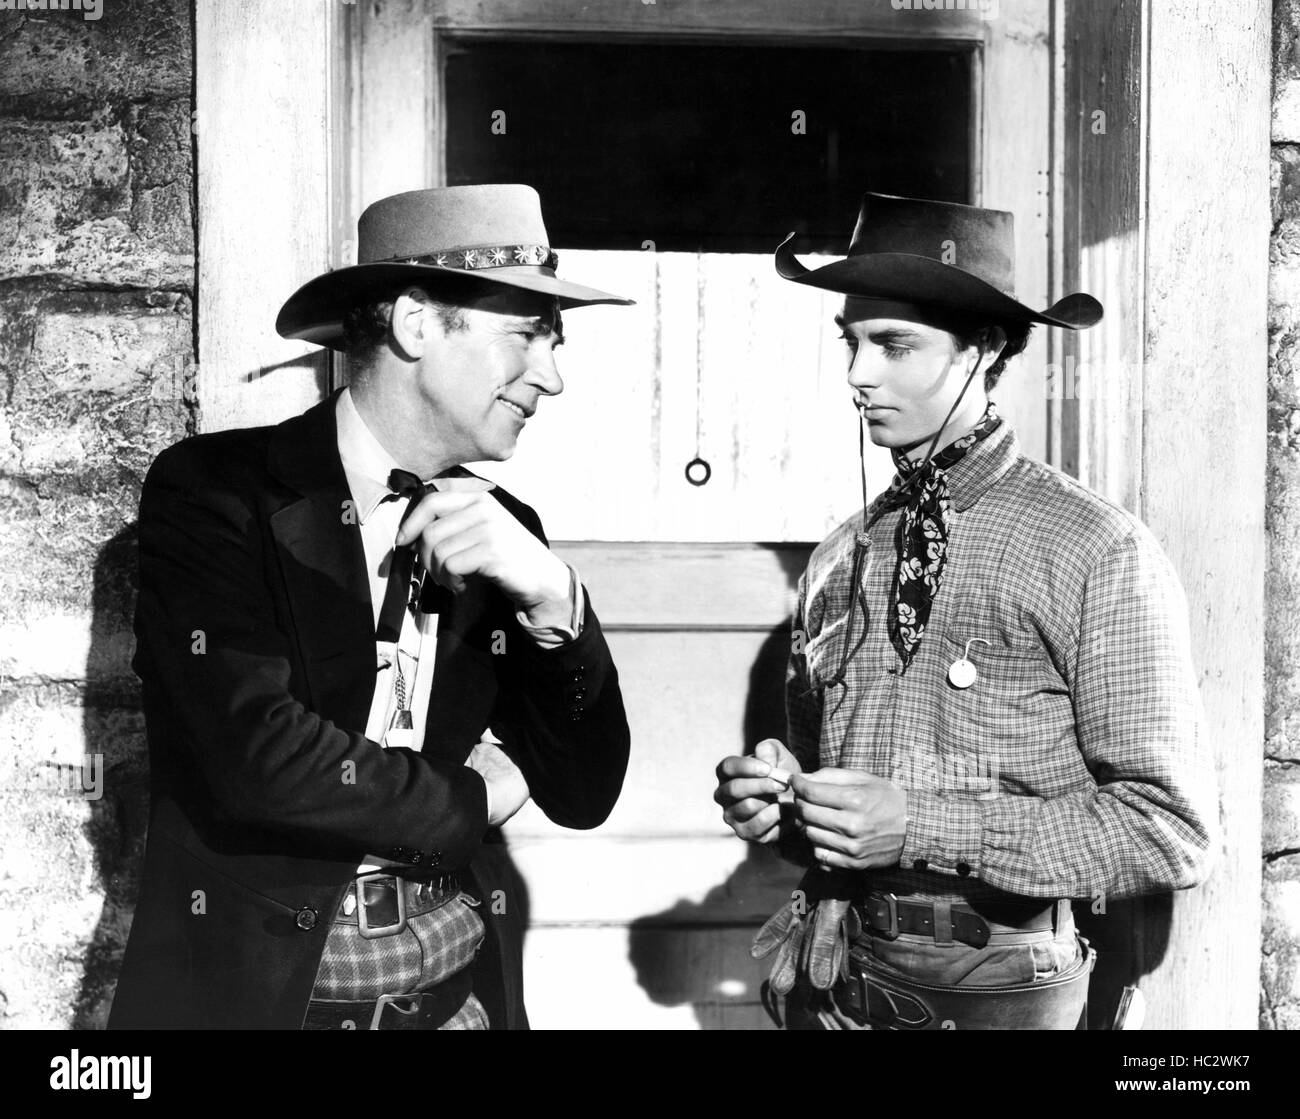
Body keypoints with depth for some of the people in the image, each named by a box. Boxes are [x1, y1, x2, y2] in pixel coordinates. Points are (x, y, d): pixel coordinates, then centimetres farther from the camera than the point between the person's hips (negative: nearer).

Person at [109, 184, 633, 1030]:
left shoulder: (501, 530, 3)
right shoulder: (213, 488, -11)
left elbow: (583, 794, -1)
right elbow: (256, 757, -22)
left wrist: (553, 599, -16)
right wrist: (472, 798, -9)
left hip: (464, 981, 5)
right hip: (254, 984, -4)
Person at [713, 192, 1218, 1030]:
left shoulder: (1098, 554, -14)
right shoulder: (842, 560, 1)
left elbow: (1171, 831, -15)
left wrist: (920, 828, -20)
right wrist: (776, 800, -8)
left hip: (994, 990, -4)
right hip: (832, 978, 5)